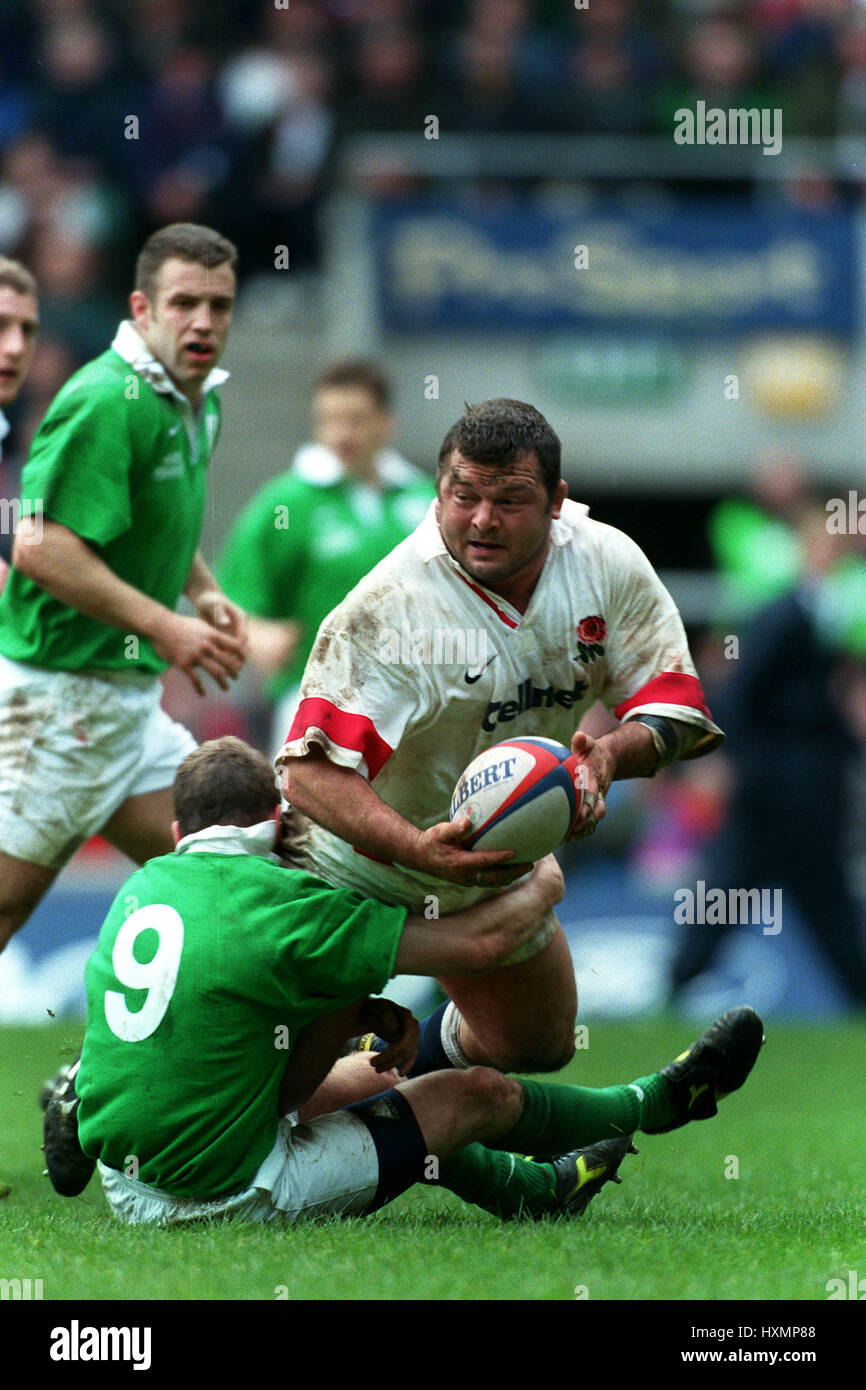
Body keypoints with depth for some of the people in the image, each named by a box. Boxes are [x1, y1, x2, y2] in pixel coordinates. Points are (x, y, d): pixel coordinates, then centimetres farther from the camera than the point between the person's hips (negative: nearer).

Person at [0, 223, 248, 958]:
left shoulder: (200, 401, 12)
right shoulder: (107, 402, -18)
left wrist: (205, 593, 11)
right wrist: (165, 627, -25)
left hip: (129, 699, 10)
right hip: (62, 695, -10)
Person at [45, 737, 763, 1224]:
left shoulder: (143, 885, 4)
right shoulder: (279, 904, -18)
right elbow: (479, 941, -14)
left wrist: (372, 1013, 10)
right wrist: (544, 885, 8)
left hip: (125, 1186, 7)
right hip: (226, 1193, -7)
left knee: (364, 1078, 29)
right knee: (479, 1094, 8)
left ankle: (529, 1187, 47)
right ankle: (657, 1101, 32)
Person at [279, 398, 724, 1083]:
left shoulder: (608, 563, -14)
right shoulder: (387, 608, -31)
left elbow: (677, 707, -11)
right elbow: (313, 771, -37)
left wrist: (612, 753, -34)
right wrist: (420, 847, -53)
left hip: (504, 864, 6)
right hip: (361, 867, -6)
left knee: (540, 1048, 21)